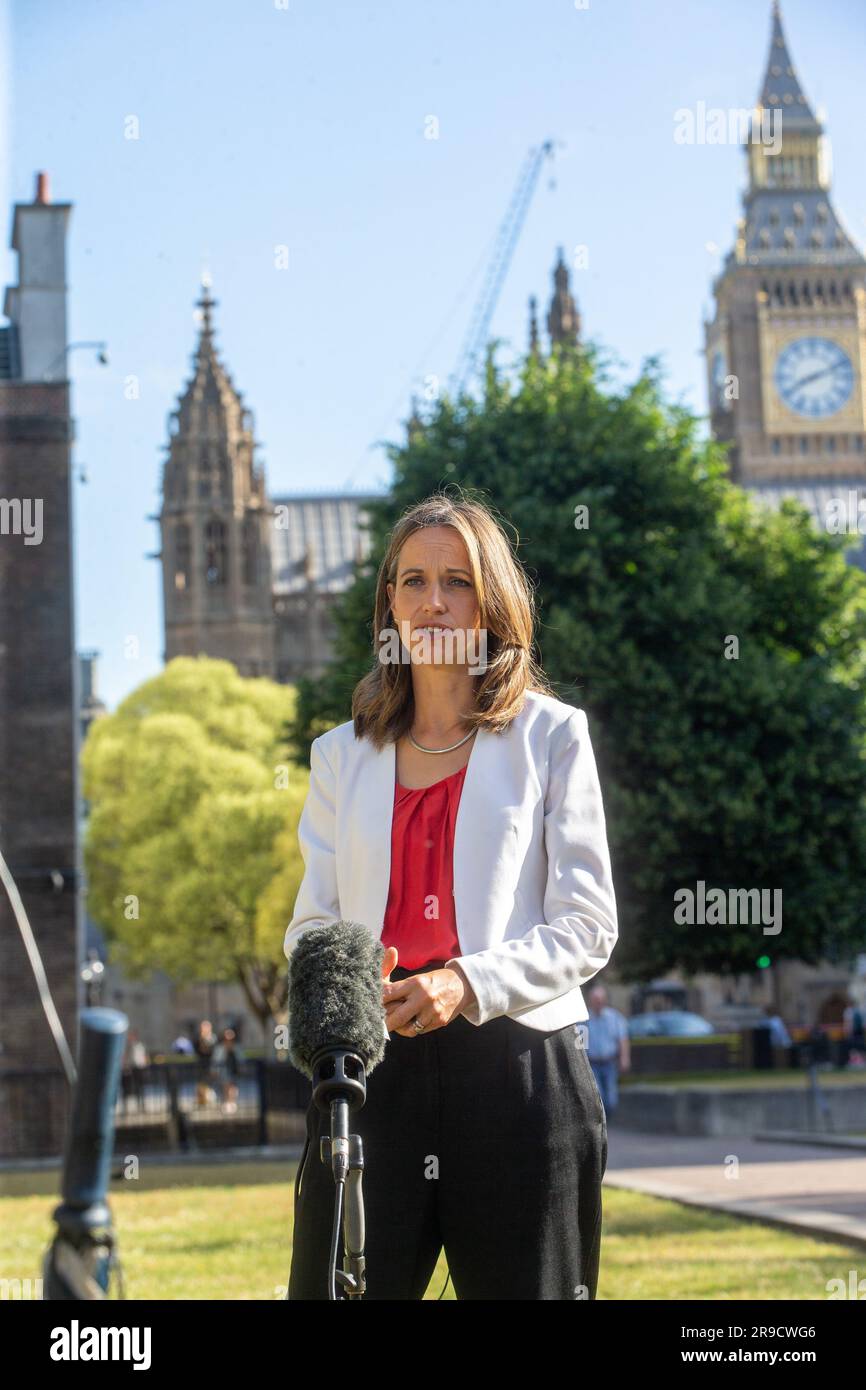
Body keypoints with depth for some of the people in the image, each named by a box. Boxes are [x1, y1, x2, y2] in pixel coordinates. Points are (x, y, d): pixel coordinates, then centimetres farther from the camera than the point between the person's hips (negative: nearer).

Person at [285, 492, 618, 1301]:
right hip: (371, 1067, 2)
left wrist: (470, 983, -16)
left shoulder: (551, 735, 7)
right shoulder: (342, 754, 17)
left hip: (517, 1064, -2)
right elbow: (312, 923, 16)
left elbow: (588, 926, 0)